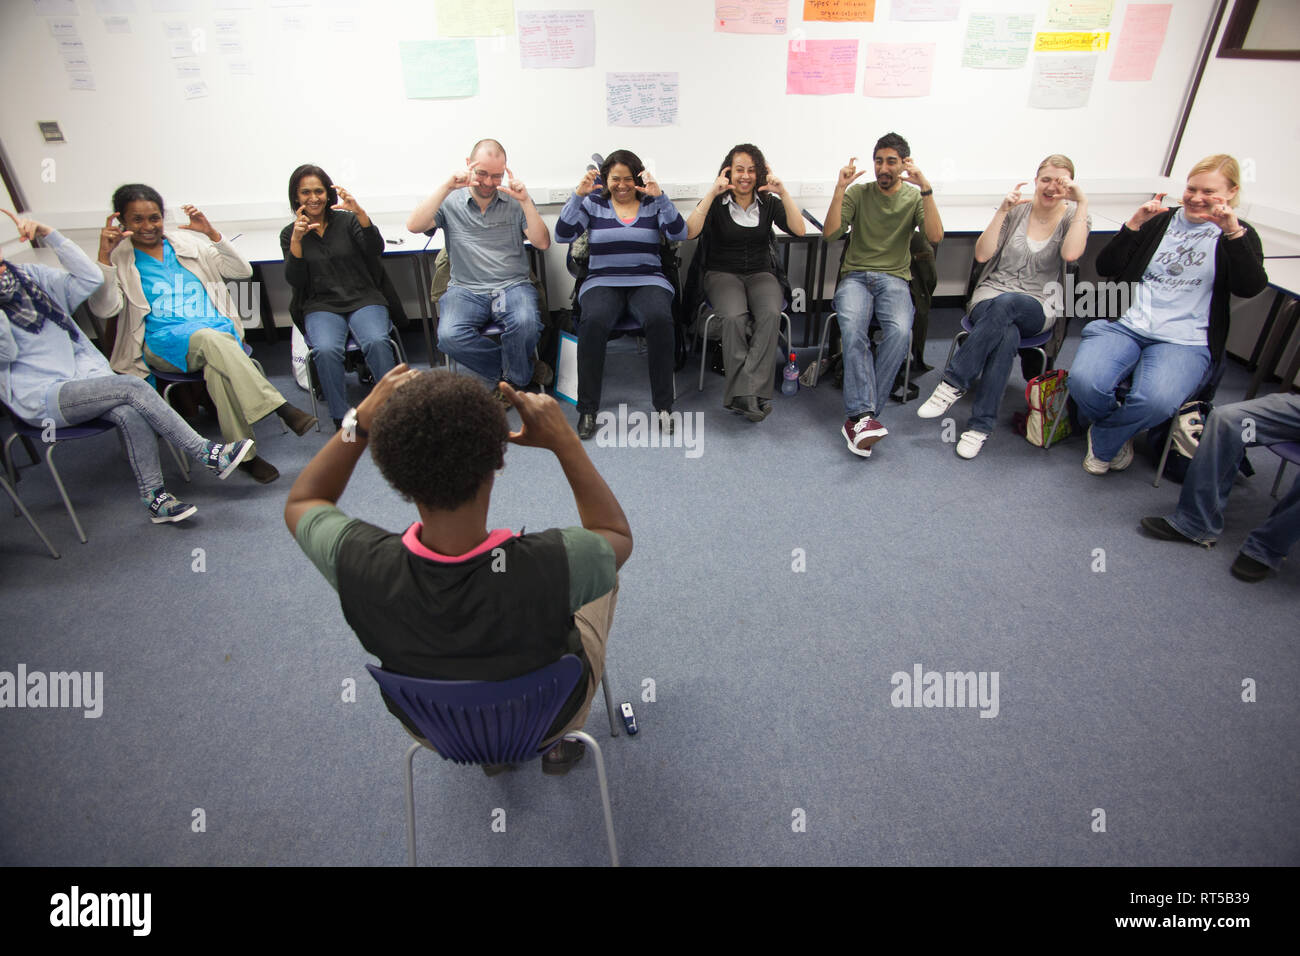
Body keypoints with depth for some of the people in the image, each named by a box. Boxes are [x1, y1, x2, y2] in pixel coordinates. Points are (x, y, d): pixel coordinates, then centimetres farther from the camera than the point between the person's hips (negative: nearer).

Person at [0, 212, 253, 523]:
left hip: (84, 374, 5)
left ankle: (155, 497, -21)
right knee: (131, 387, -27)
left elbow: (90, 279, 6)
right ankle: (209, 454, -24)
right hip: (41, 400, -5)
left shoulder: (29, 276, 15)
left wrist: (48, 234, 0)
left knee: (130, 412, -27)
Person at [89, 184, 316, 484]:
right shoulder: (118, 258, 13)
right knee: (210, 339, -37)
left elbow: (243, 271, 11)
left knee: (217, 367, -35)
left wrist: (212, 233, -1)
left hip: (220, 332, 2)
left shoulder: (187, 242, 20)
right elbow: (104, 309, -3)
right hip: (164, 343, -2)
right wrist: (104, 255, -11)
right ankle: (282, 409, -44)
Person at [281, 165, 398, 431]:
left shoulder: (347, 220, 9)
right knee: (326, 350, -32)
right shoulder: (289, 233, 11)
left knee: (377, 342, -34)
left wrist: (359, 212, -21)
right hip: (321, 306, 1)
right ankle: (340, 419, -23)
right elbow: (294, 280, 0)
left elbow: (376, 249, -8)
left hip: (363, 299, 0)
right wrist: (296, 240, -13)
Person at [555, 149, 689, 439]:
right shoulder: (593, 204, 13)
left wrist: (660, 195, -17)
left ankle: (663, 407, -25)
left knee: (659, 319, -34)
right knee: (593, 322, -34)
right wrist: (578, 194, -12)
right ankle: (587, 409, -25)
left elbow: (679, 234, -5)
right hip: (602, 282, 0)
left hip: (648, 281, 0)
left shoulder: (653, 204, 13)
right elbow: (563, 234, -2)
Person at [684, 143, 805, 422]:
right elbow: (689, 232, -16)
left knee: (771, 313, -33)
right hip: (722, 274, -2)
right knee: (734, 316, -35)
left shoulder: (768, 202, 8)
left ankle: (744, 393, -34)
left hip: (761, 273, 2)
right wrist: (712, 193, -20)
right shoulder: (716, 203, 2)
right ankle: (751, 395, -30)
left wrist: (784, 193, -15)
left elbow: (798, 230, -6)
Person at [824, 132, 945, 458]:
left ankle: (857, 417, -32)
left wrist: (926, 190, -13)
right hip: (855, 276, 0)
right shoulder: (858, 193, 11)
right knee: (853, 329, -35)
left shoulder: (914, 198, 12)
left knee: (900, 332, -33)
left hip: (895, 278, 1)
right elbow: (830, 233, -3)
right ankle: (863, 415, -41)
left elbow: (935, 237, -6)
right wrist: (840, 190, -14)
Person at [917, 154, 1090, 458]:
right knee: (1007, 335, -37)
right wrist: (1003, 210, -10)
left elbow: (1071, 253, -15)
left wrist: (1082, 203, -13)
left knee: (1004, 304, -39)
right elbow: (982, 254, -3)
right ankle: (982, 425, -35)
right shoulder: (1016, 209, 8)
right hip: (990, 296, 1)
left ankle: (954, 382, -35)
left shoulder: (1073, 216, 7)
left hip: (1037, 309, 0)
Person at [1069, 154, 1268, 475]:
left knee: (1155, 400, -34)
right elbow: (1105, 267, 10)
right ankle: (1120, 437, 2)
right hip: (1125, 324, 2)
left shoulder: (1239, 236, 13)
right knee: (1084, 380, -30)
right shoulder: (1160, 221, 18)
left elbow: (1251, 287, -6)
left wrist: (1233, 231, -16)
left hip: (1184, 340, -2)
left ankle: (1102, 443, -3)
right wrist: (1134, 224, -3)